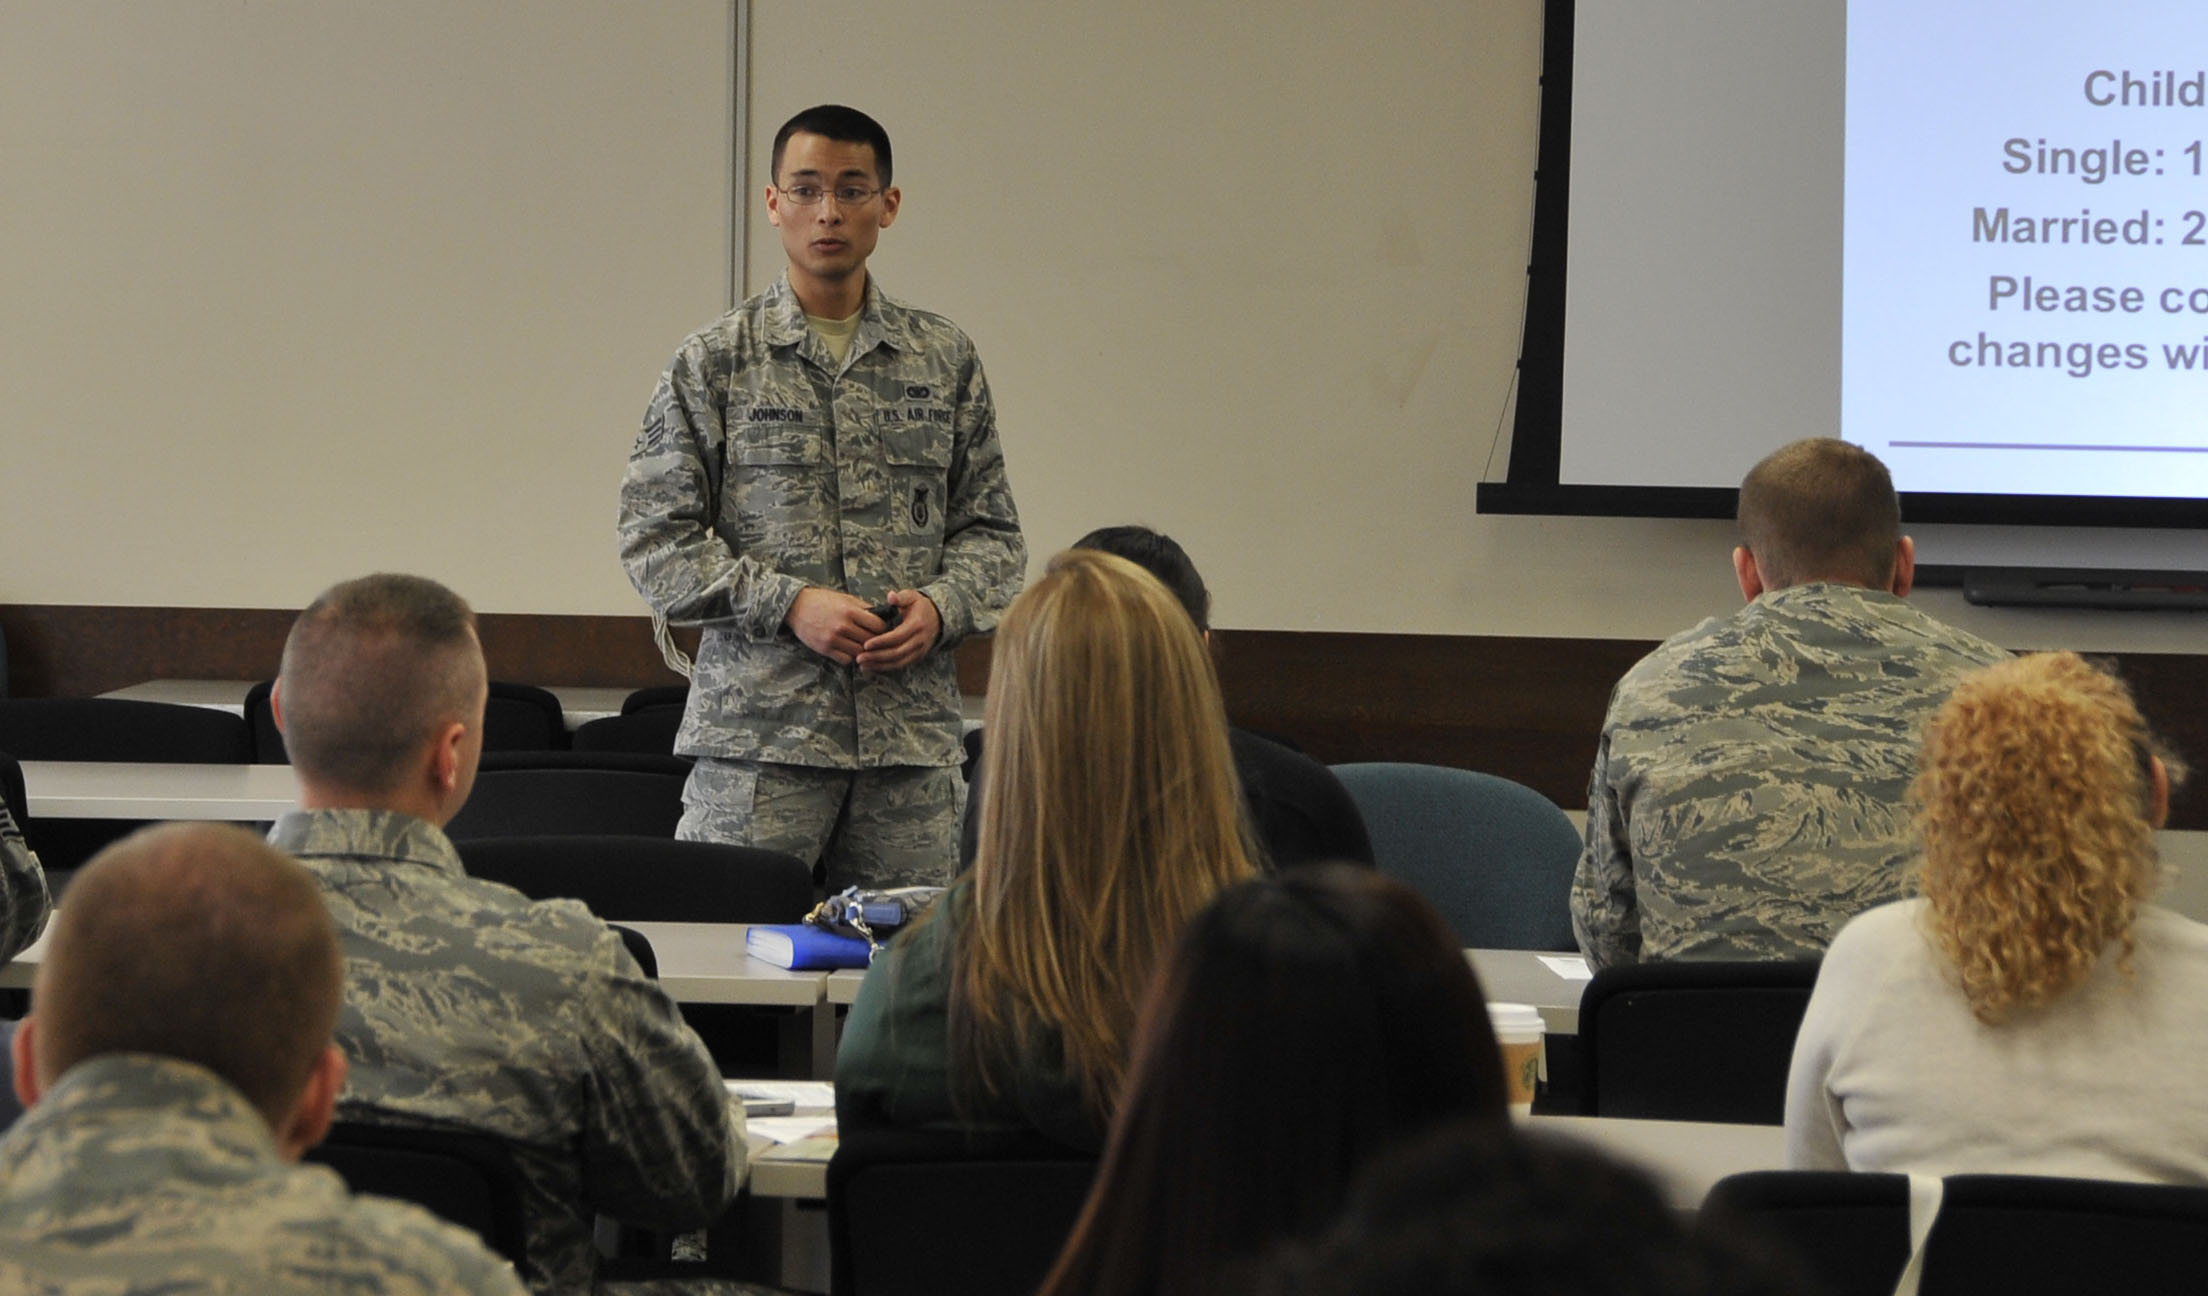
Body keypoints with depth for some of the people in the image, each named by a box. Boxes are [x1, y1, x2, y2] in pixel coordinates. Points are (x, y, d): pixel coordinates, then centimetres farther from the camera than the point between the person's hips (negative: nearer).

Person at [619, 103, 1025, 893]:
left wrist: (940, 606, -6)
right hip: (757, 738, -2)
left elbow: (993, 532, 15)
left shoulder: (945, 361, 12)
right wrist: (788, 603, -13)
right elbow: (655, 541, -1)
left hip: (912, 739, 2)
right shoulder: (714, 363, 3)